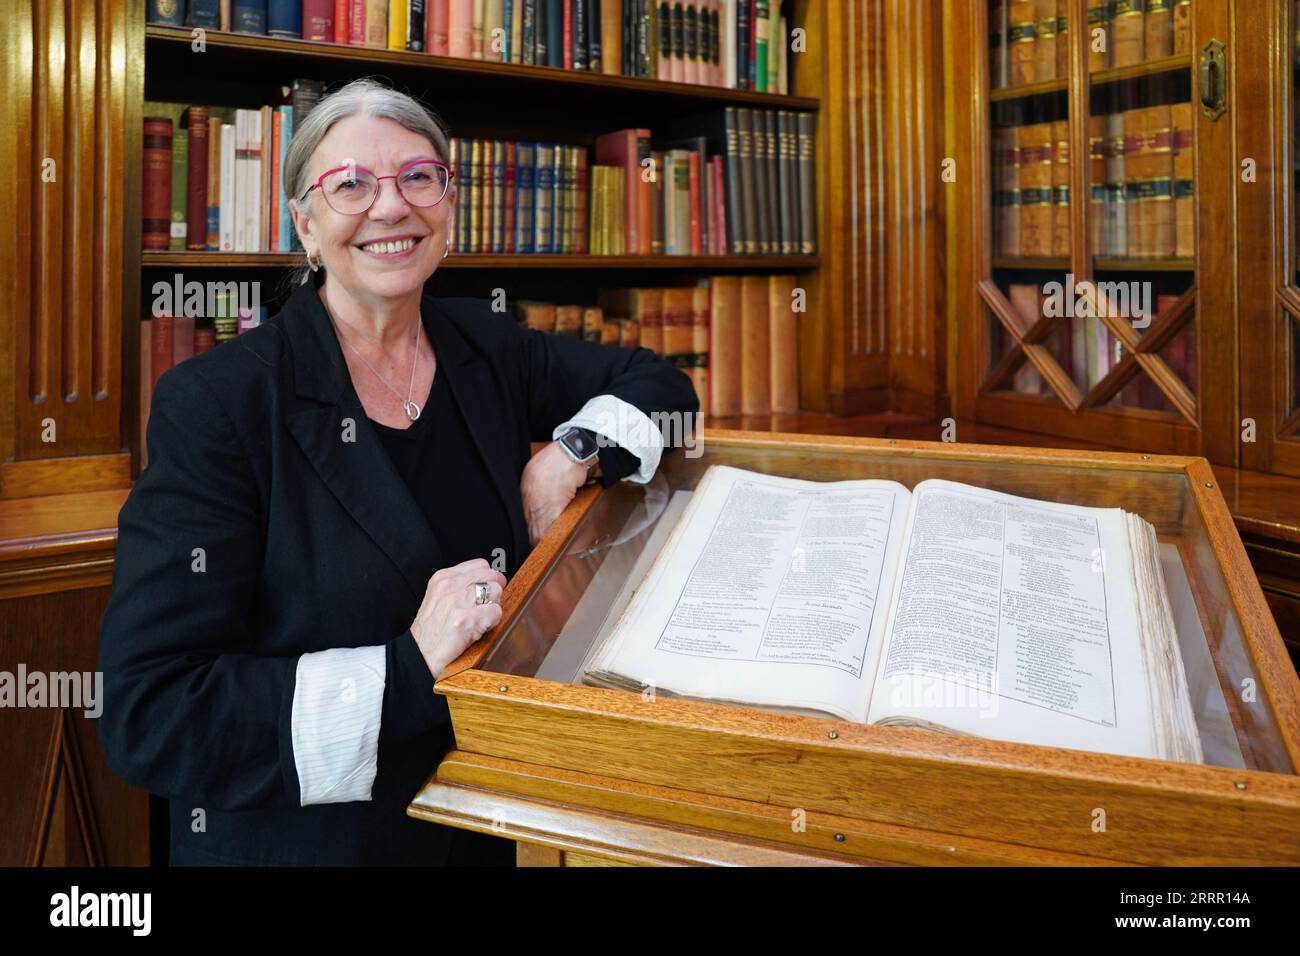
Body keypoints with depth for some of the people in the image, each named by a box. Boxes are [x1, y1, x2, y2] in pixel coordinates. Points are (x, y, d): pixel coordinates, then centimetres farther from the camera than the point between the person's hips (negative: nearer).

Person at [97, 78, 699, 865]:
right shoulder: (215, 404, -18)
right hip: (304, 838, -5)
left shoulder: (484, 348, -3)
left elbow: (659, 382, 9)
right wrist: (410, 671, -29)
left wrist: (571, 456, -10)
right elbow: (145, 714, -22)